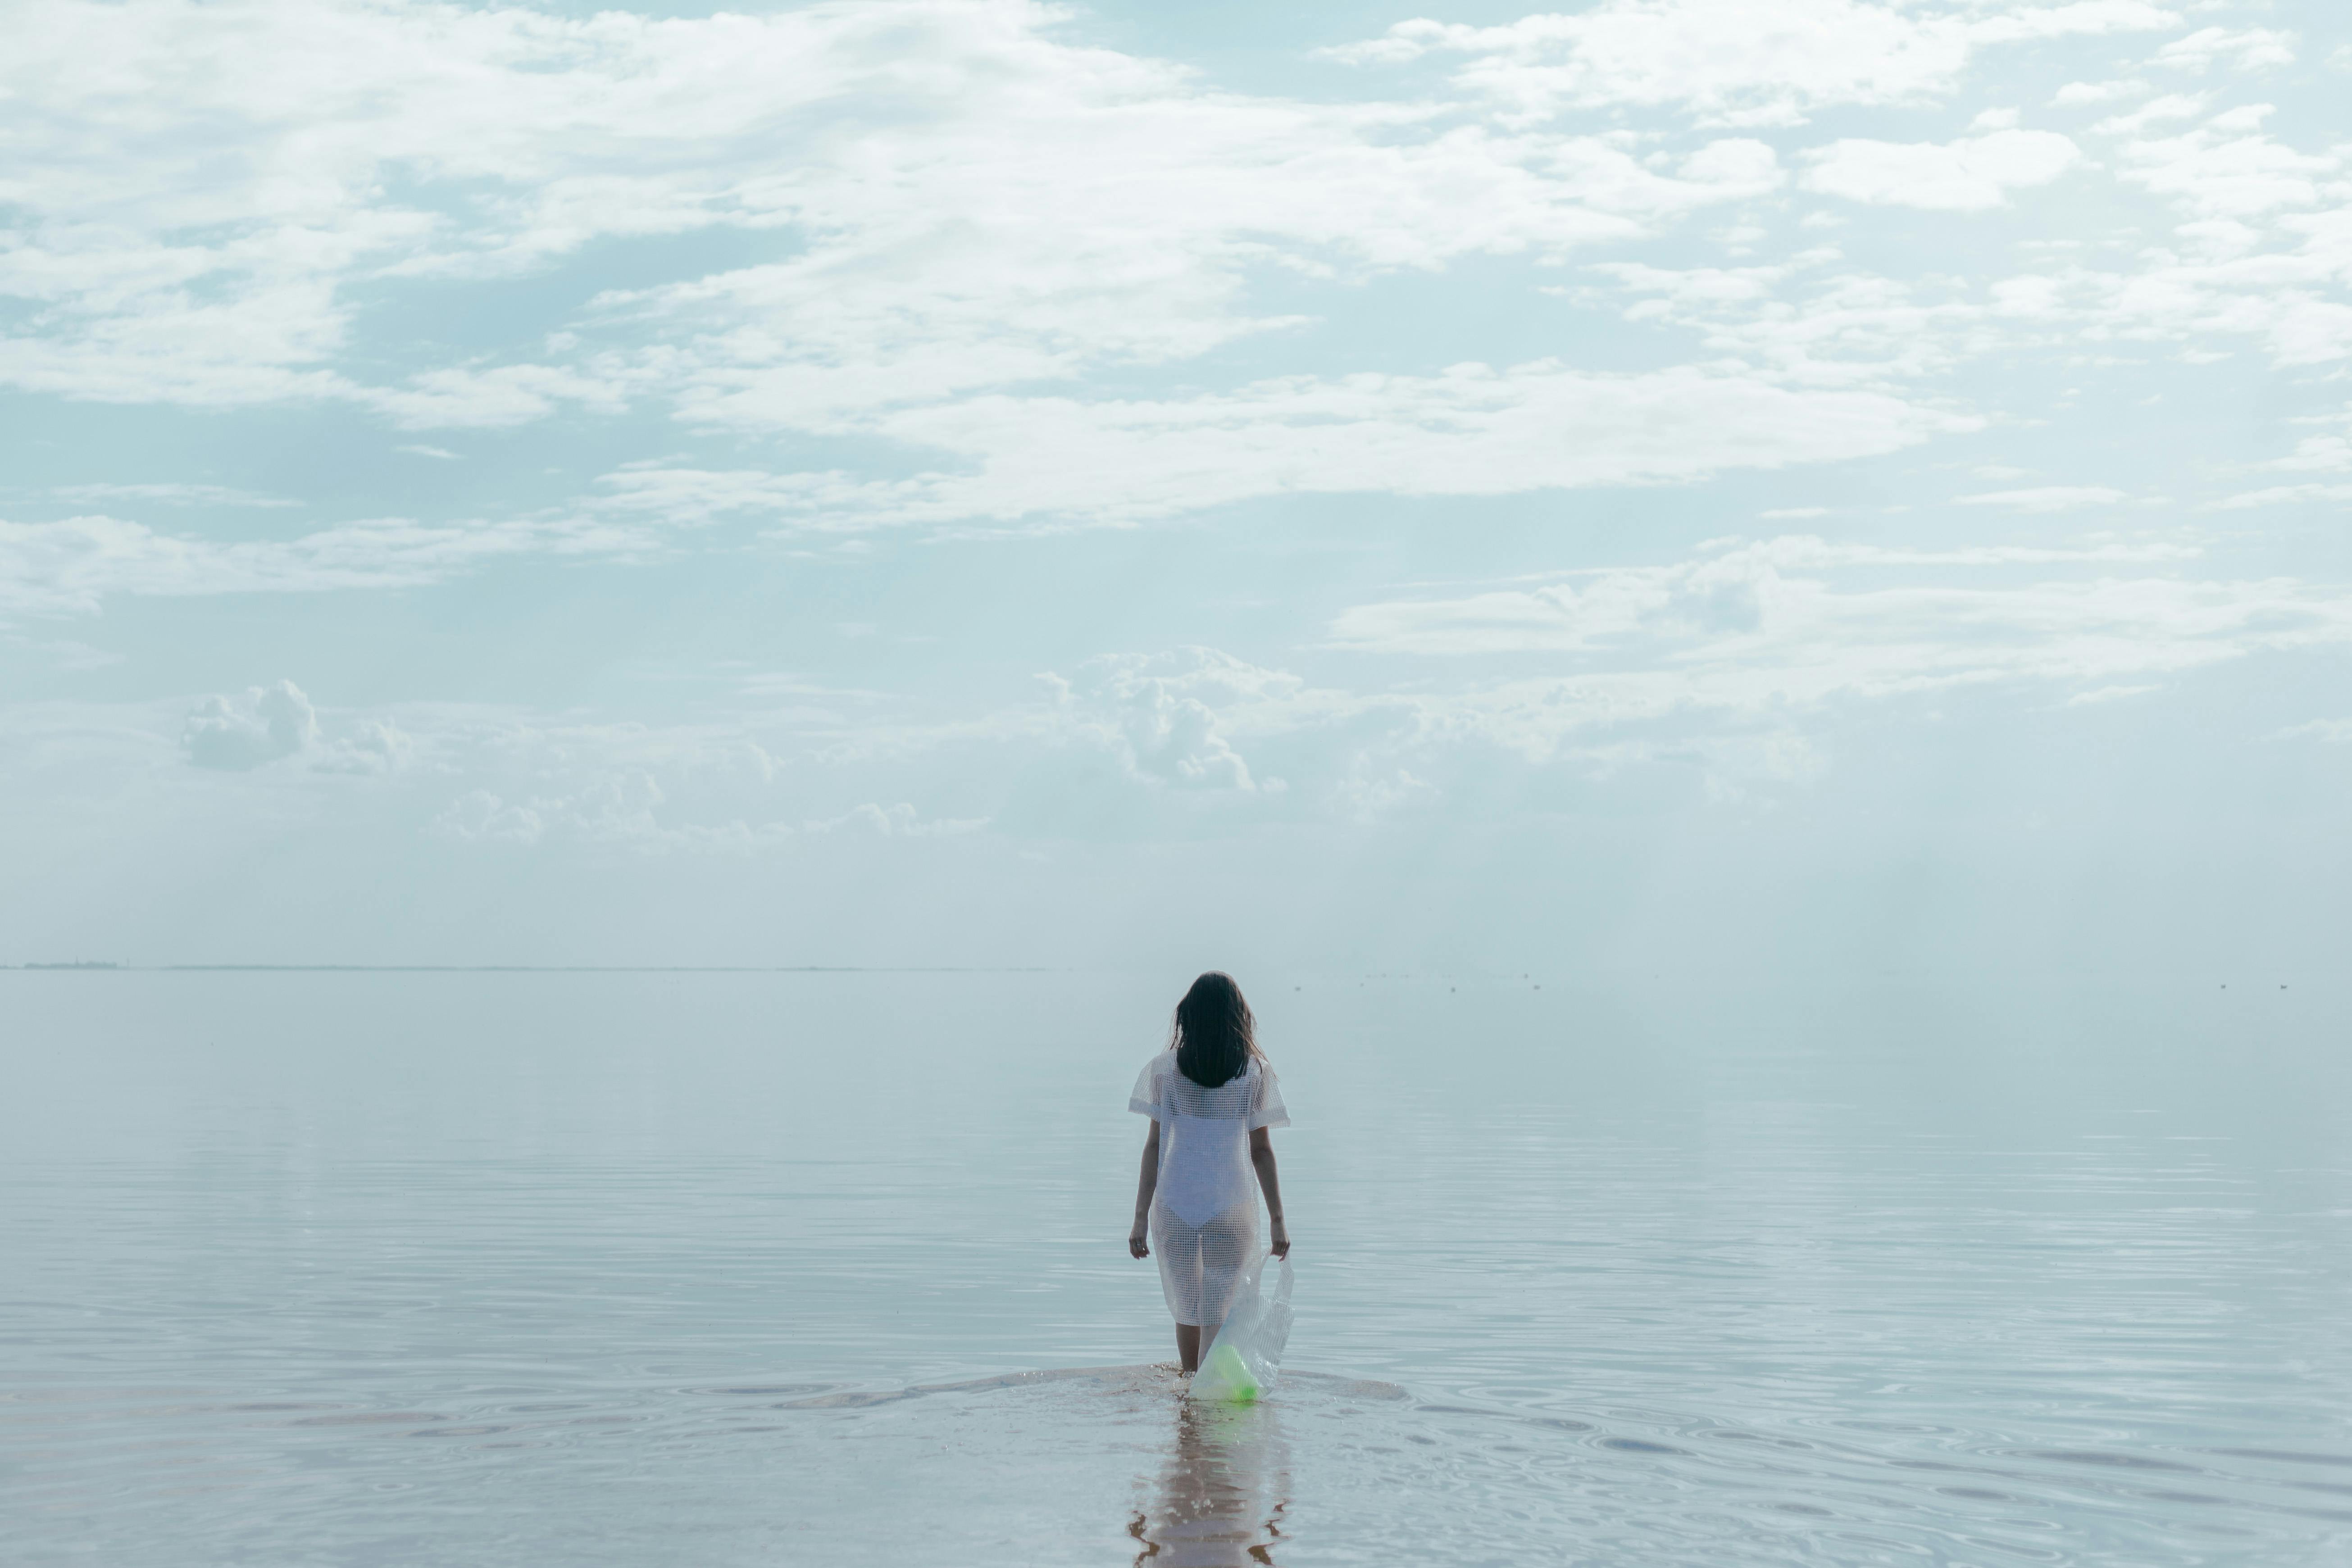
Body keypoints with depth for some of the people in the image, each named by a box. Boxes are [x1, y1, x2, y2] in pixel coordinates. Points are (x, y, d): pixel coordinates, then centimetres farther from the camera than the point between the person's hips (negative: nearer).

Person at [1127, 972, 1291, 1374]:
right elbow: (1261, 1151, 0)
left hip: (1174, 1204, 1)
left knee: (1186, 1310, 18)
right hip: (1231, 1205, -1)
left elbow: (1154, 1145, -1)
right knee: (1218, 1318, 4)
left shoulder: (1167, 1068, 0)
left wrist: (1141, 1216, 3)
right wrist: (1278, 1220, 6)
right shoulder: (1253, 1072, -1)